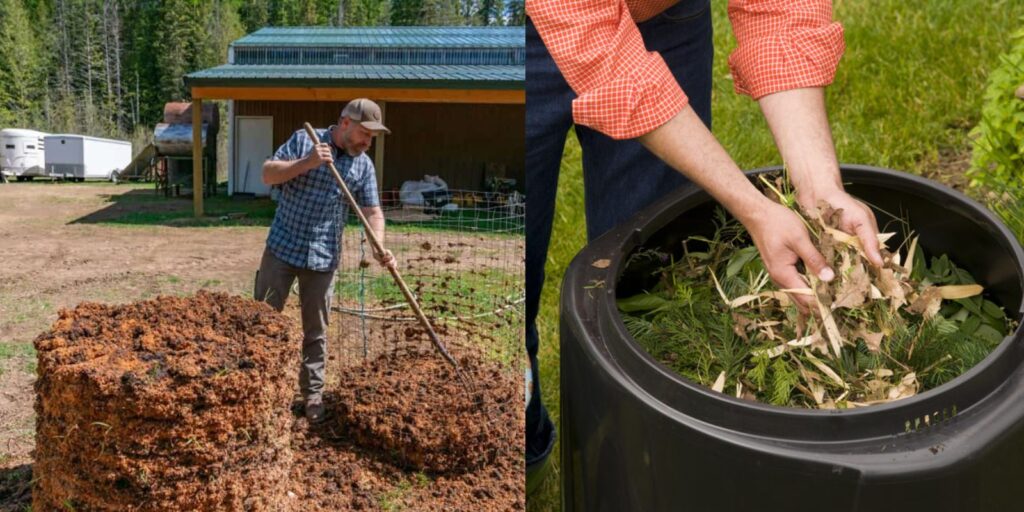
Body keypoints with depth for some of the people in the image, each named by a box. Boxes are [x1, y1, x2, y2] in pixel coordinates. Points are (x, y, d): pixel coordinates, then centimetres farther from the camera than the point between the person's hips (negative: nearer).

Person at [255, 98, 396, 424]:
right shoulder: (303, 140, -3)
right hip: (282, 249, -1)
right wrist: (307, 163, -20)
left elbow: (372, 211, 1)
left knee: (316, 330, 9)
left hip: (323, 258, 2)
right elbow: (268, 175, -6)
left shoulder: (364, 165, 2)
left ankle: (313, 395, 20)